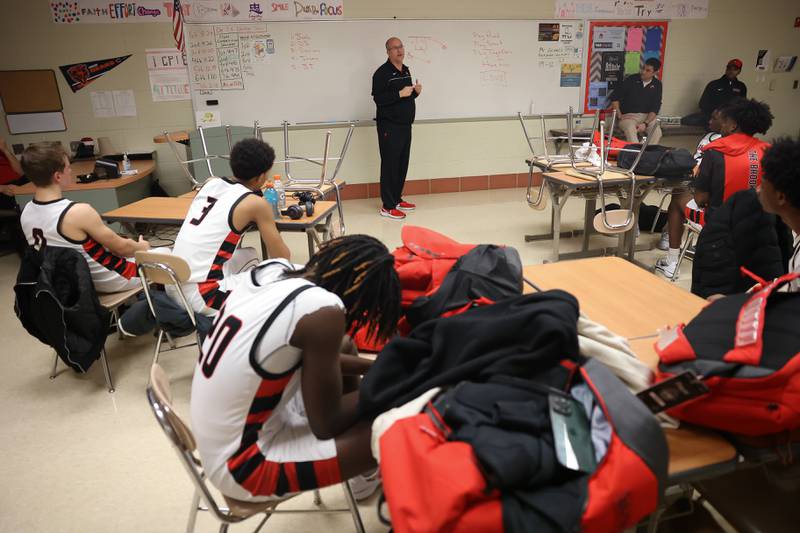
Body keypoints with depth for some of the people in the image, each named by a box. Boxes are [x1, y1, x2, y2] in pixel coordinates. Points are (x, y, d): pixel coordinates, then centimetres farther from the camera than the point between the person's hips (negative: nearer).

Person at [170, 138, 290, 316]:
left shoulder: (210, 183, 10)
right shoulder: (256, 203, -8)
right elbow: (282, 258, 0)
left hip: (173, 287, 8)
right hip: (200, 296, -8)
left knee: (250, 256, 25)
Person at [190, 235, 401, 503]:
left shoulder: (273, 269, -4)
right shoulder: (323, 311, -27)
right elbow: (326, 425, -16)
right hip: (242, 464, -8)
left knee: (344, 348, 18)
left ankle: (361, 469, 33)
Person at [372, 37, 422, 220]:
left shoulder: (406, 70, 15)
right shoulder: (382, 72, -11)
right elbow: (378, 98, -20)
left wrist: (416, 92, 4)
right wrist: (400, 94, -23)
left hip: (405, 125, 8)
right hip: (389, 126, -8)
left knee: (402, 164, 12)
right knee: (390, 165, -7)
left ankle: (397, 199, 24)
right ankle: (387, 206, -2)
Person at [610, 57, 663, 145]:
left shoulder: (657, 84, 5)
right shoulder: (631, 79, 0)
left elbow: (655, 107, 0)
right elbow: (615, 97, 2)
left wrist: (645, 123, -16)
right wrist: (619, 116, -7)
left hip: (648, 116, 2)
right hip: (628, 115, -2)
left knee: (657, 131, -29)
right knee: (630, 130, -37)